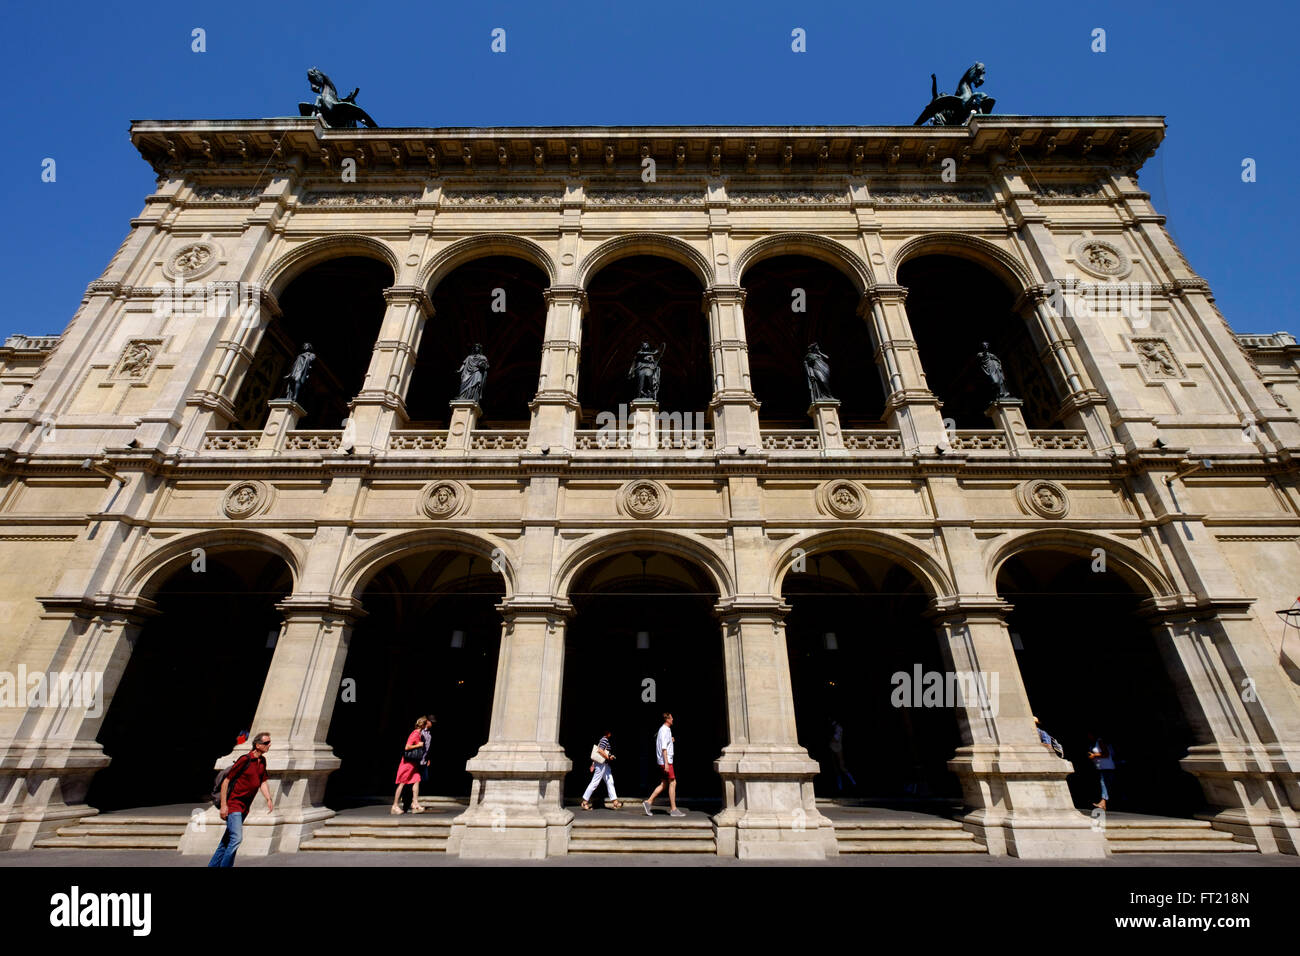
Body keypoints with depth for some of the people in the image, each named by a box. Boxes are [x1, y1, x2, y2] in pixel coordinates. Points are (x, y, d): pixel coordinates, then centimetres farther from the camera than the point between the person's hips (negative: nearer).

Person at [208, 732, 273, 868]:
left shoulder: (262, 761, 6)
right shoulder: (245, 760, -18)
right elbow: (226, 781, -13)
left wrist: (268, 799, 1)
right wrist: (223, 805, -15)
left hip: (245, 807, 8)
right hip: (233, 805, -8)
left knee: (227, 840, 16)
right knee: (236, 838, -13)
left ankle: (213, 865, 27)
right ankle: (225, 865, -4)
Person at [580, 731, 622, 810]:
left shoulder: (603, 740, 14)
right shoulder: (605, 740, -15)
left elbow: (596, 752, 18)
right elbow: (600, 750, -27)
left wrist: (593, 765, 20)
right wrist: (608, 757, -19)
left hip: (605, 765, 10)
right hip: (601, 764, -10)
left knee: (610, 782, 8)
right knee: (595, 783, -2)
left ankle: (615, 802, 9)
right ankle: (585, 801, 8)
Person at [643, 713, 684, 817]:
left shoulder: (663, 729, 16)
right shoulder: (665, 730, -14)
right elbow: (664, 748, -19)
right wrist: (666, 763, -22)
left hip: (664, 761, 10)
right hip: (666, 761, -10)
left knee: (664, 784, 10)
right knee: (672, 783, -4)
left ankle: (648, 802, 10)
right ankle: (673, 809, 1)